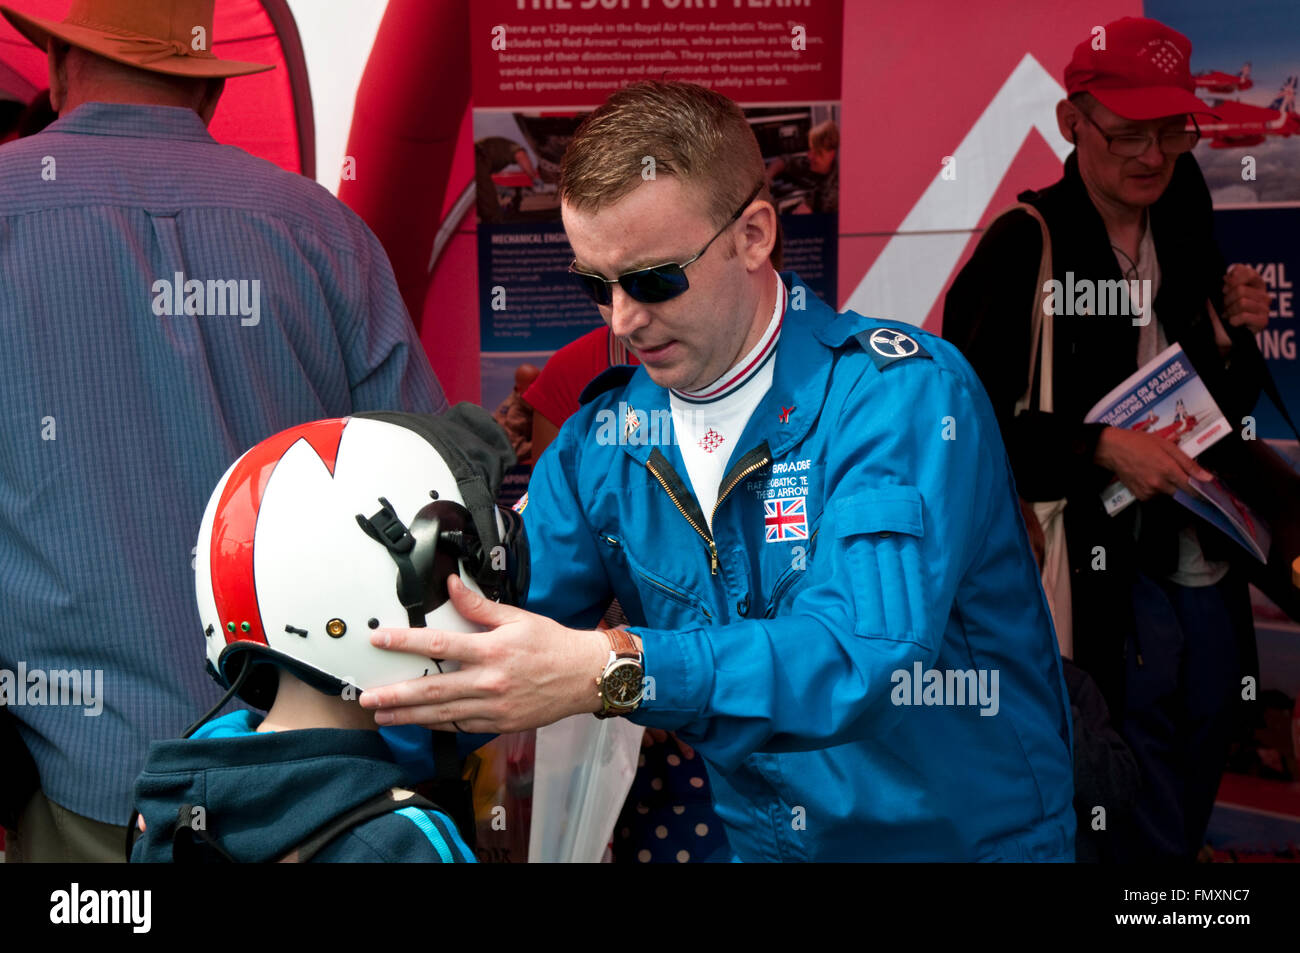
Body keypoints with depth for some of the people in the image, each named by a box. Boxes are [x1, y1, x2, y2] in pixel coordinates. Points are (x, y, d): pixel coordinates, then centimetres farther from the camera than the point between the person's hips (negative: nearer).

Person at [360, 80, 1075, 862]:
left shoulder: (902, 393, -15)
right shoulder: (604, 435, 2)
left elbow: (866, 652, -28)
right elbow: (502, 636, 2)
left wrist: (610, 672, -39)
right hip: (756, 839, 5)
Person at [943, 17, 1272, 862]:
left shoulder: (1186, 238, 9)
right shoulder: (1023, 246, -12)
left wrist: (1241, 336, 0)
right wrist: (1101, 449, -24)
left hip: (1210, 578, 7)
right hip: (1104, 592, -7)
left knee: (1186, 826, 20)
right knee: (1147, 840, 0)